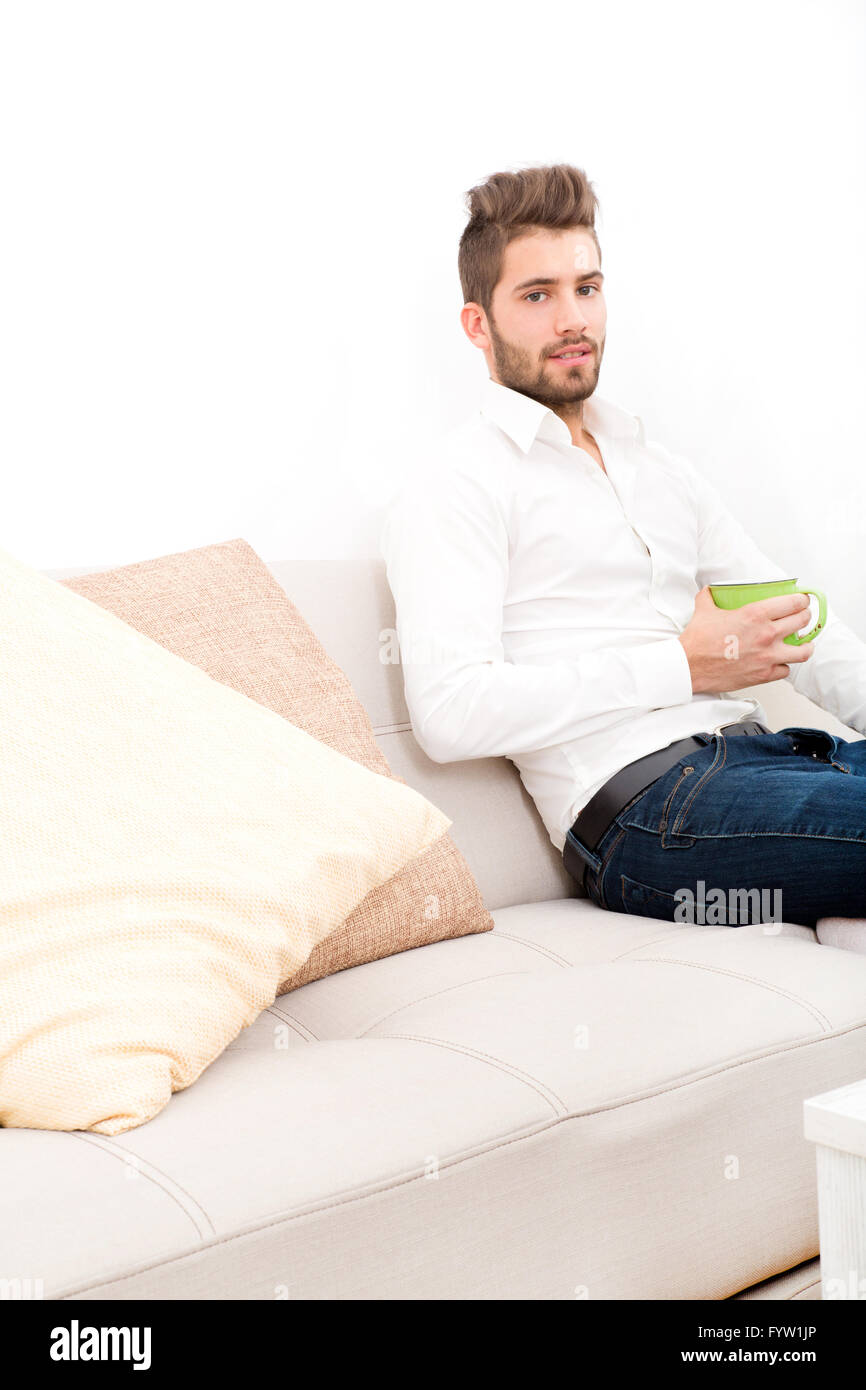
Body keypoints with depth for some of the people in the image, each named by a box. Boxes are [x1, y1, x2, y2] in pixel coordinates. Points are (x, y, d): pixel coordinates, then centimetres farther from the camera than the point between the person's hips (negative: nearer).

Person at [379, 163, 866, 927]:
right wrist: (680, 665, -11)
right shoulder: (456, 482, 0)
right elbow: (450, 712, -14)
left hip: (758, 749, 8)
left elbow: (797, 622, 22)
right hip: (643, 799, -7)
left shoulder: (664, 470, 25)